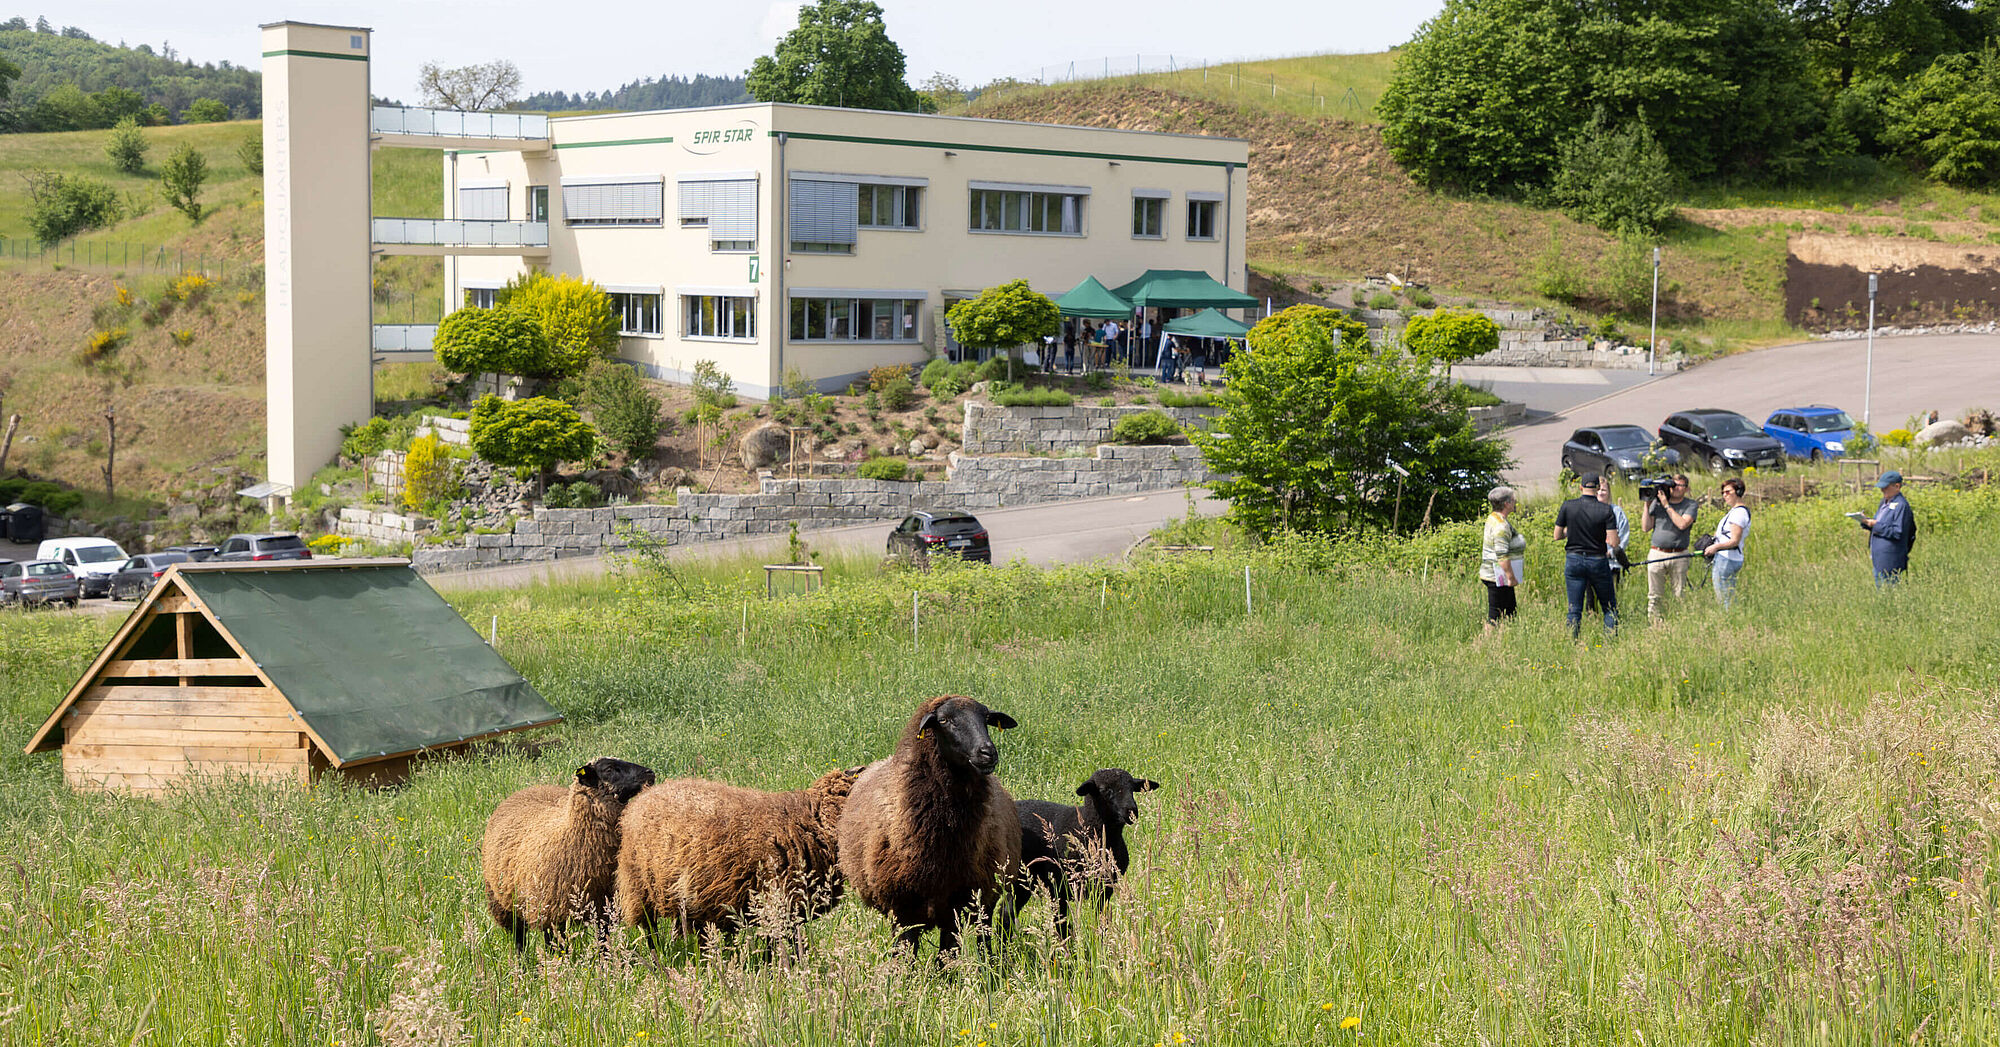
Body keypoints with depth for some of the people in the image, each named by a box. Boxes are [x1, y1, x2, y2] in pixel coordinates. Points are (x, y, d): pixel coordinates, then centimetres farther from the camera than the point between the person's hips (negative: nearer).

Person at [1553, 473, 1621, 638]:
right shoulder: (1606, 510, -10)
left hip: (1573, 560, 1)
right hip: (1598, 561, -1)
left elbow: (1557, 536, 1)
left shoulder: (1568, 506, -6)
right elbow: (1614, 543, -14)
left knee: (1574, 609, 6)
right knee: (1610, 607, 11)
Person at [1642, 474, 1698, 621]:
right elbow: (1646, 527, 8)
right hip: (1657, 554, 2)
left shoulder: (1691, 505, 5)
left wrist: (1667, 505, -9)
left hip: (1679, 556, -2)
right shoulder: (1657, 502, 11)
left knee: (1679, 596, -2)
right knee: (1654, 597, 1)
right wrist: (1647, 506, 1)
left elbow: (1683, 524, -12)